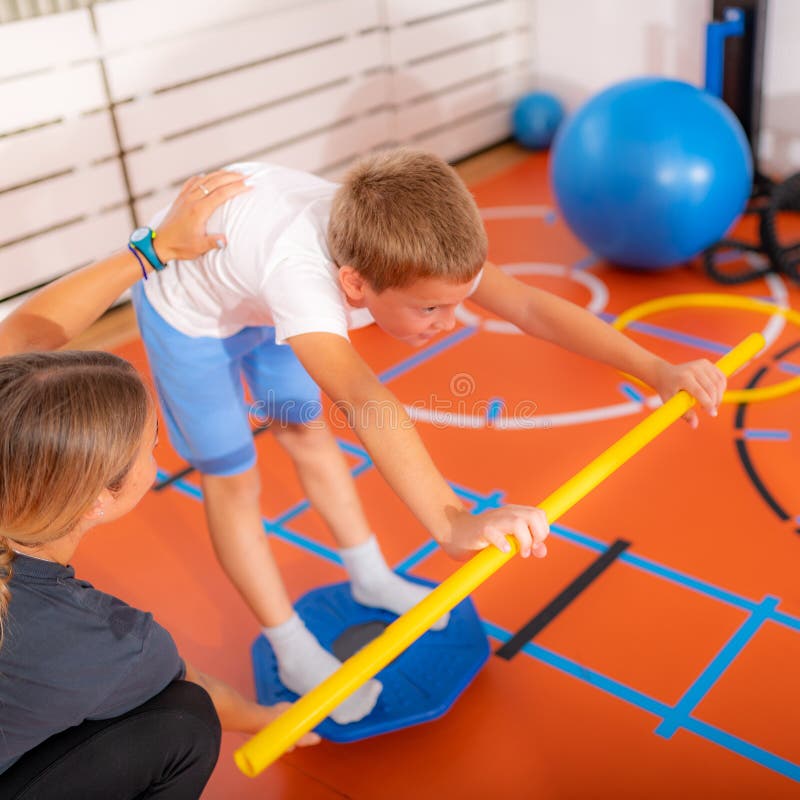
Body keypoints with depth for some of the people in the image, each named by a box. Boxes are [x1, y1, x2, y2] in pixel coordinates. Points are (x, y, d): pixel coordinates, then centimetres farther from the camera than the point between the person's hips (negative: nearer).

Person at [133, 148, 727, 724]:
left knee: (304, 429, 17)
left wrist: (657, 369, -39)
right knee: (232, 478, 2)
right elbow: (365, 400, -64)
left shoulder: (406, 248, -30)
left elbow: (529, 305, -32)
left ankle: (372, 578, 38)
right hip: (187, 307, -5)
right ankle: (294, 654, 19)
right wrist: (454, 524, -75)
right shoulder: (301, 276, -49)